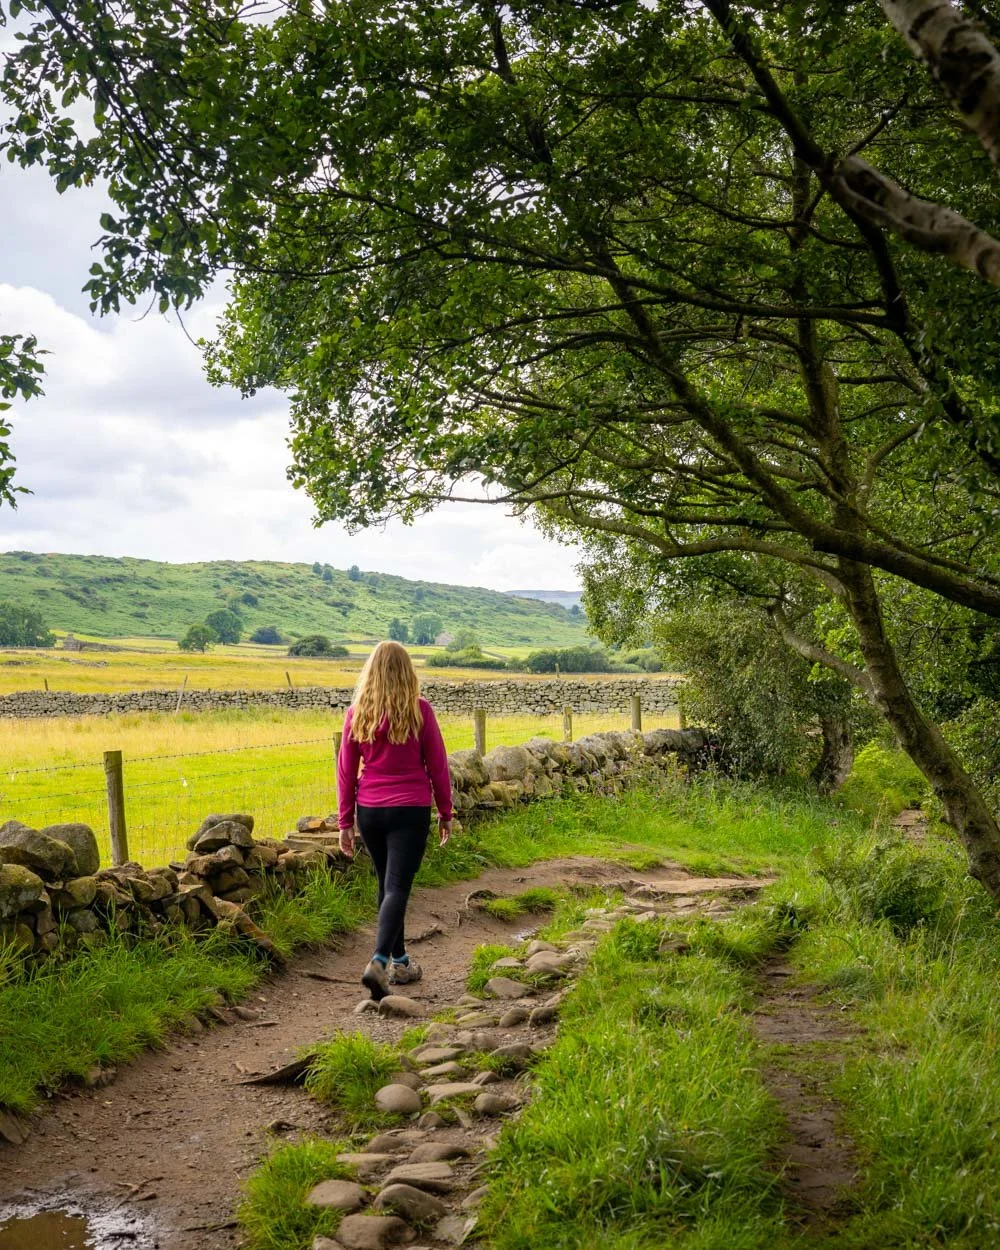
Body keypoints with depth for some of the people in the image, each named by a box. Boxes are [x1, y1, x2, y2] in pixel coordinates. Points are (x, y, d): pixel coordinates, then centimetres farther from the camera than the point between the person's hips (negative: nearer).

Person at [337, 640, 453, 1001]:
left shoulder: (356, 714, 1)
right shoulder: (419, 710, -7)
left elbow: (346, 771, 5)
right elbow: (437, 765, -2)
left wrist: (345, 822, 12)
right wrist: (445, 812, 9)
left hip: (369, 811, 3)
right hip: (410, 811, -3)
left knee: (386, 884, 18)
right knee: (397, 887, -4)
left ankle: (400, 961, 27)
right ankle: (379, 961, -22)